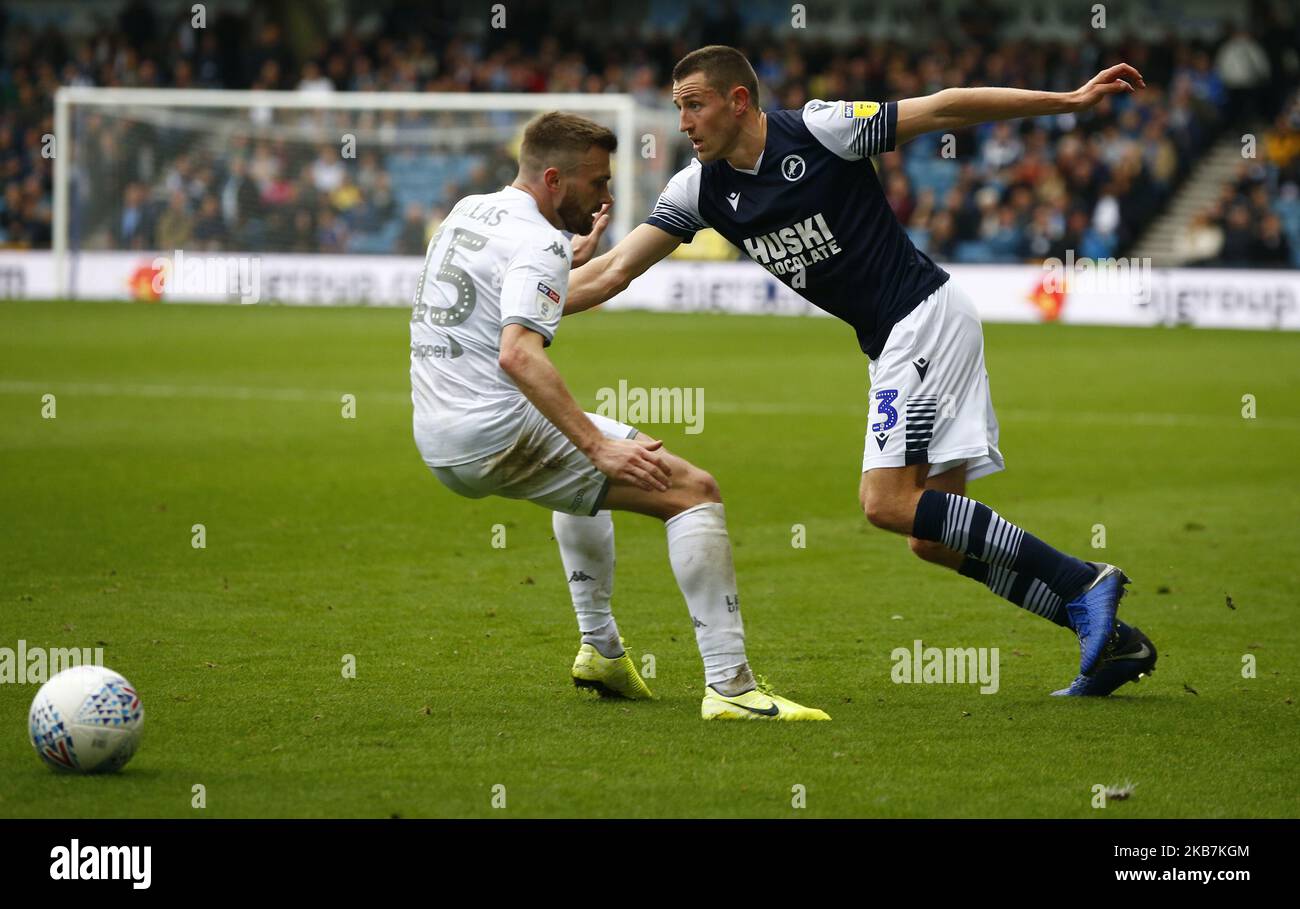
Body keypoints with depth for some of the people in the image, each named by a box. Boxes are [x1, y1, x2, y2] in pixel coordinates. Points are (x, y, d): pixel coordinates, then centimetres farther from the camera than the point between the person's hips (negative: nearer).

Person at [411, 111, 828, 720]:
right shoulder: (538, 245, -13)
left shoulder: (466, 212, 17)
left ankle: (600, 649, 33)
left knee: (584, 465, 40)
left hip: (439, 442, 10)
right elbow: (518, 354, -29)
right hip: (500, 435, -10)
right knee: (694, 490, -10)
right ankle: (729, 685, -20)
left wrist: (576, 256, 36)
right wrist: (598, 445, -33)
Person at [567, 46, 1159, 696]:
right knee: (933, 538, 1)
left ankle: (1083, 583, -16)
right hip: (890, 348, 8)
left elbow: (943, 108, -9)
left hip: (927, 316, -8)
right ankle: (1111, 641, 3)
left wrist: (1072, 100, -10)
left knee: (887, 502, -19)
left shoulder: (820, 130, -12)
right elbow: (612, 273, 6)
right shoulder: (701, 189, 5)